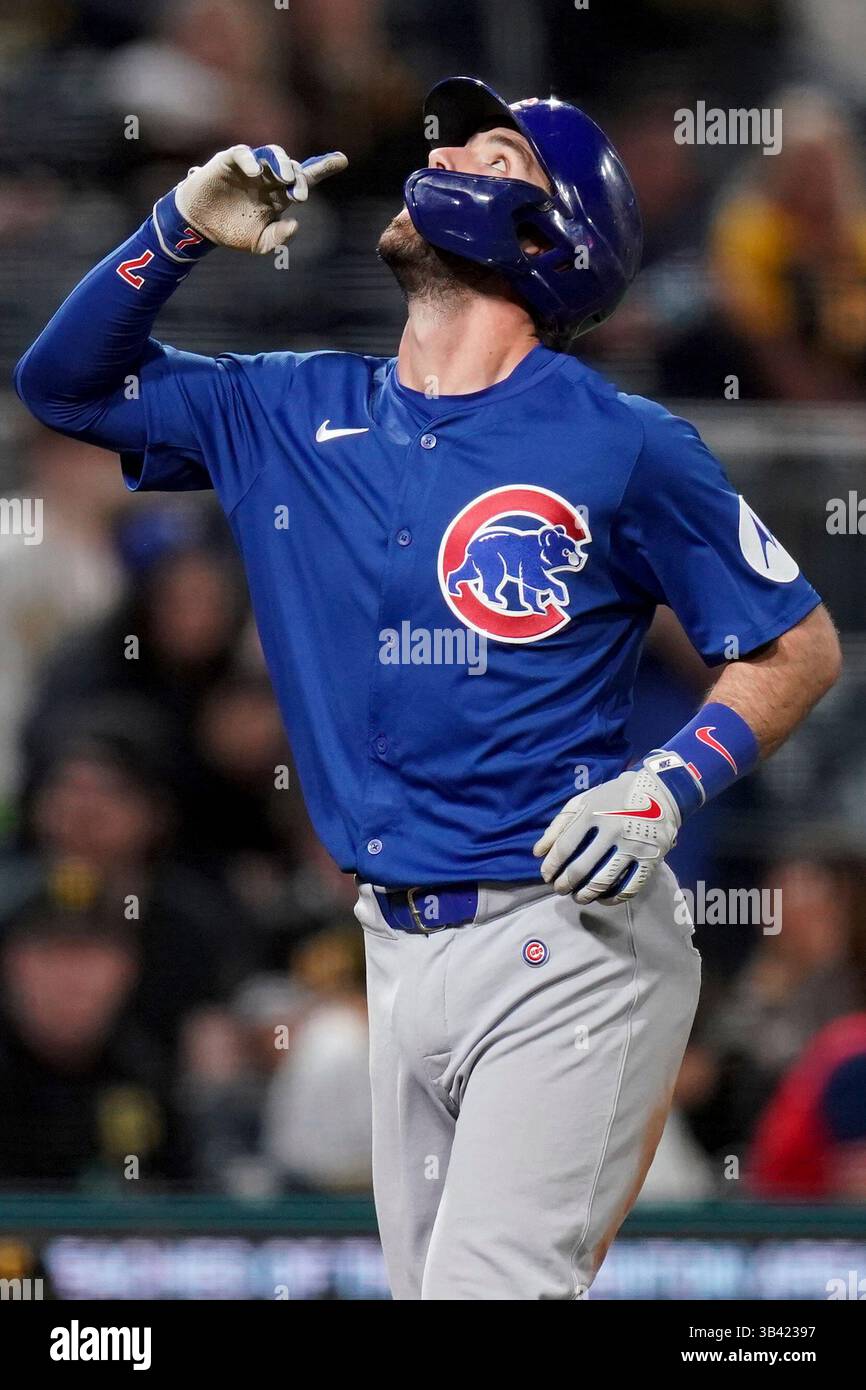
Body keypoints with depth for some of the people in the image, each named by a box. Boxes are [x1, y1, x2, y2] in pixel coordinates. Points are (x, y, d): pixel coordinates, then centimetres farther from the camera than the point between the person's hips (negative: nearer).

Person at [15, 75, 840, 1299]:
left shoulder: (620, 444, -6)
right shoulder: (298, 415, 9)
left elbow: (800, 648, 1)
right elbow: (66, 382, 16)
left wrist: (664, 790, -15)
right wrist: (183, 231, 0)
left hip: (565, 945, -6)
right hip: (399, 954, 6)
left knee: (490, 1288, -17)